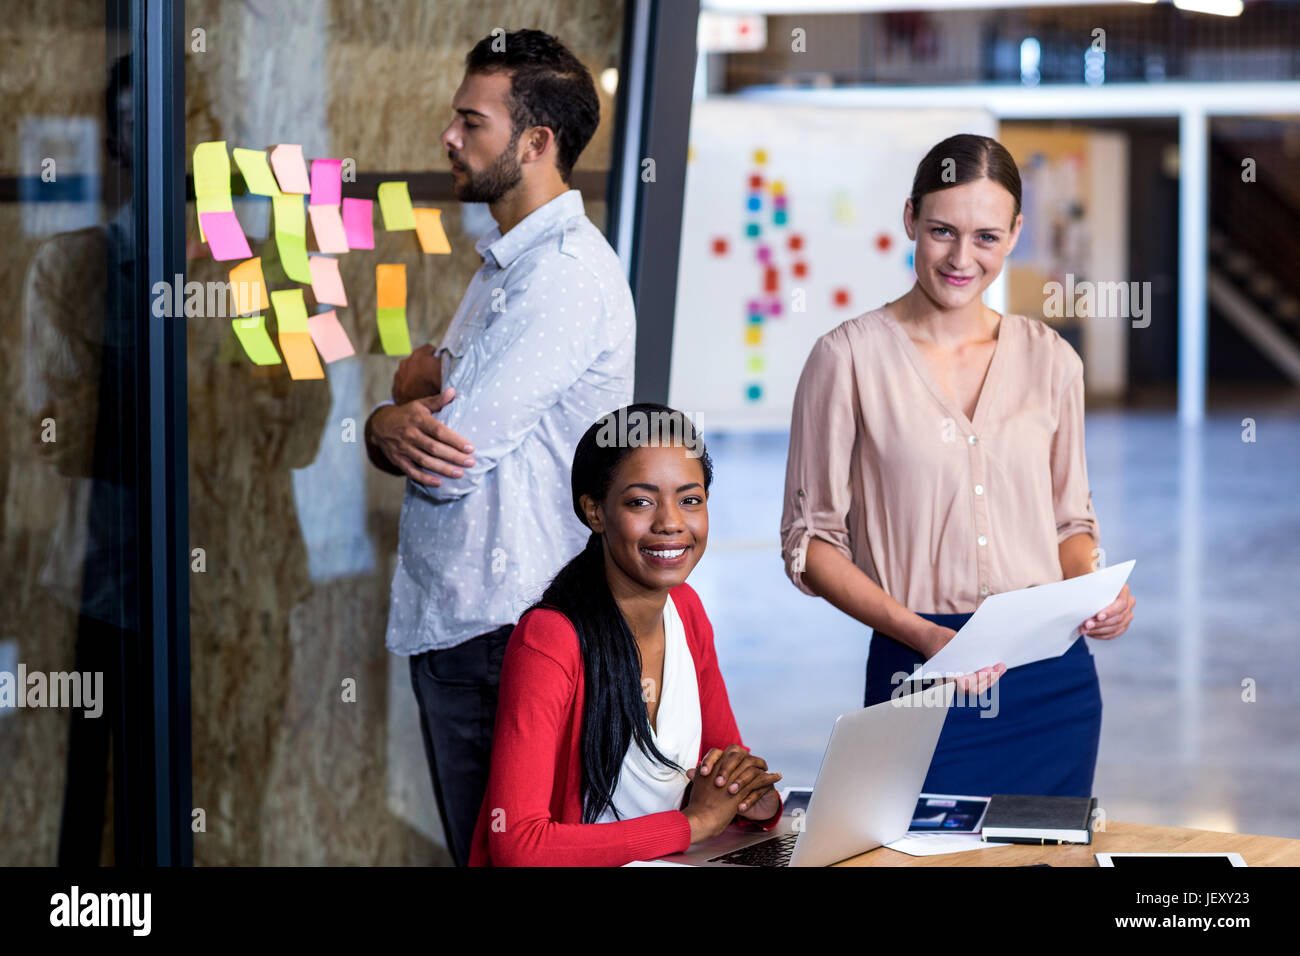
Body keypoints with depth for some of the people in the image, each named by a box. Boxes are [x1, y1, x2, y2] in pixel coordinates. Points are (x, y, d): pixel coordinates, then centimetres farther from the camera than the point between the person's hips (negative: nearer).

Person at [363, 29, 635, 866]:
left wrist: (412, 393, 2)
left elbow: (452, 458, -20)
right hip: (447, 614, 10)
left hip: (503, 631, -10)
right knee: (473, 848, 16)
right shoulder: (505, 264, 16)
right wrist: (395, 430, -10)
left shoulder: (566, 275, -17)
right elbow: (437, 440, 14)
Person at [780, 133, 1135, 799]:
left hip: (1053, 677, 3)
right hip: (920, 674, -3)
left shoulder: (1050, 360, 8)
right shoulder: (849, 358, -3)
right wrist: (921, 633, -16)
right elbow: (810, 542, -2)